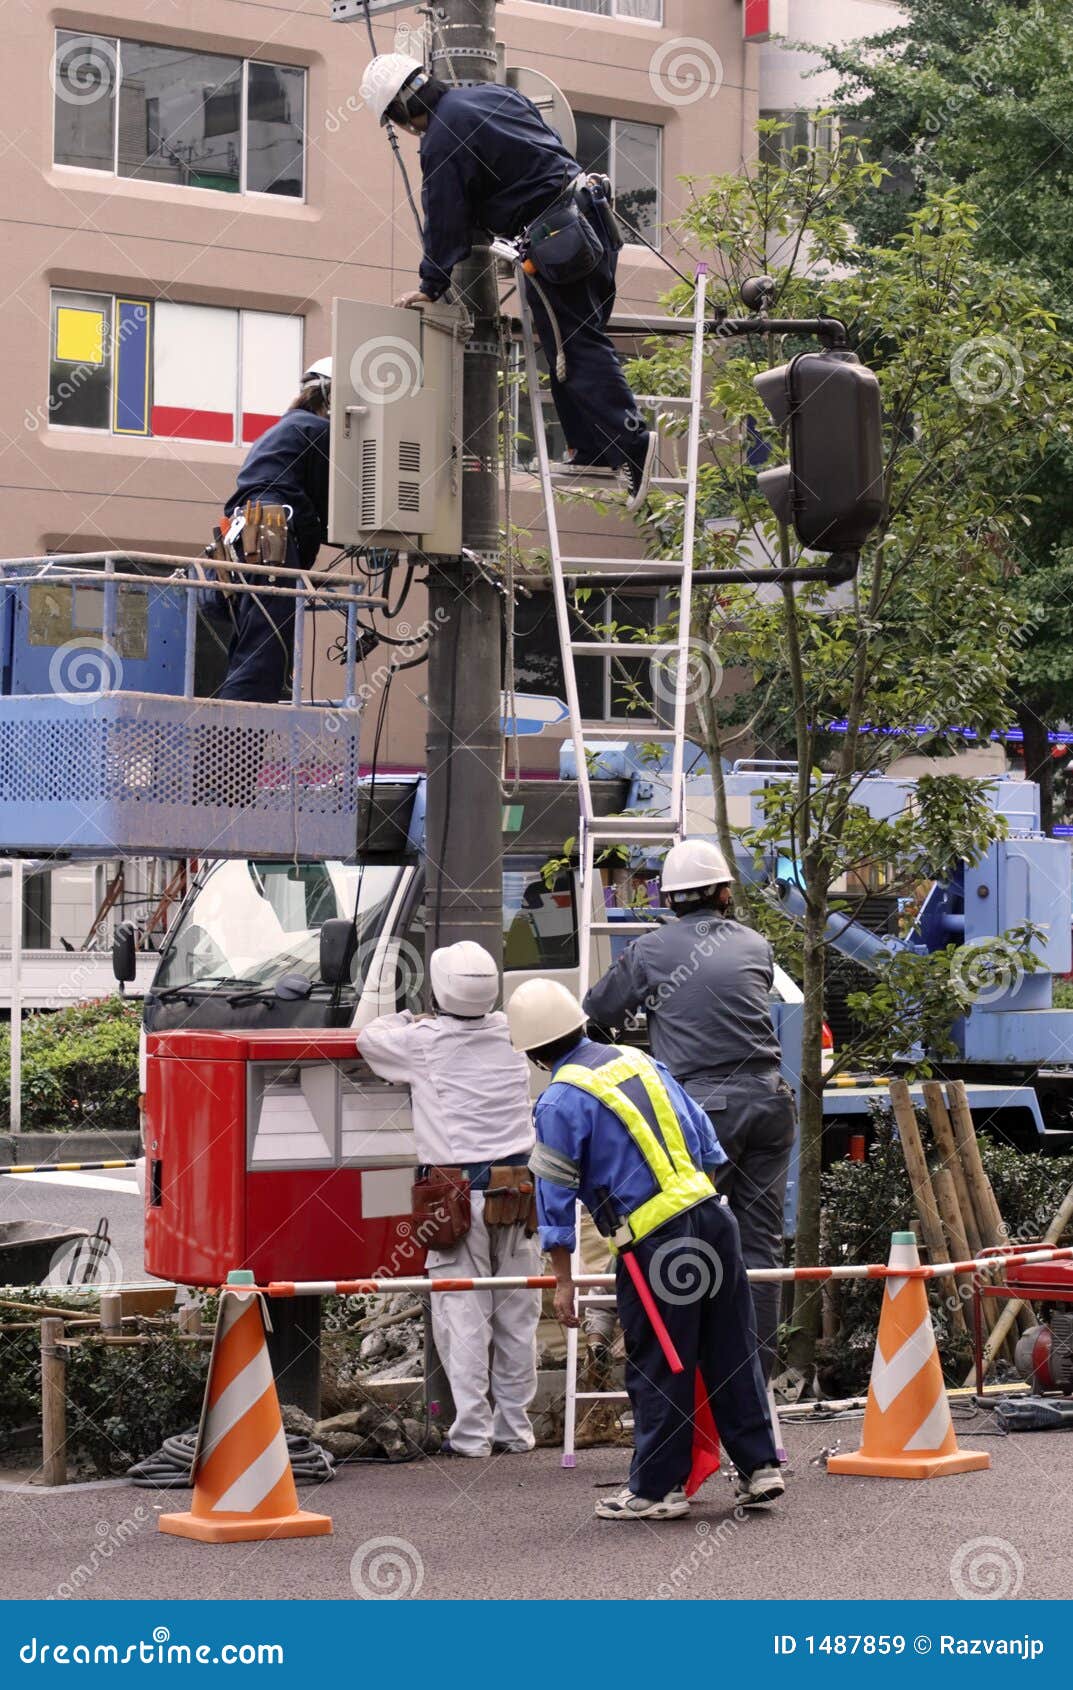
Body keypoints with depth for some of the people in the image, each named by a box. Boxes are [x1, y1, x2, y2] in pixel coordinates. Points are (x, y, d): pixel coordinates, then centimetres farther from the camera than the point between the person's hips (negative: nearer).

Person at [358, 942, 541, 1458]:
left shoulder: (424, 1042, -5)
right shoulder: (510, 1034, 7)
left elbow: (368, 1038, 14)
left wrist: (405, 1020, 31)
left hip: (457, 1195, -4)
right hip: (516, 1192, 4)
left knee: (463, 1316, -1)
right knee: (517, 1317, 10)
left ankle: (471, 1431, -3)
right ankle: (515, 1427, 16)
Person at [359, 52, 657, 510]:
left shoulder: (441, 143, -10)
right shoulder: (494, 94, 16)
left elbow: (445, 223, -5)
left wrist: (431, 287, 6)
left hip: (553, 240, -9)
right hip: (591, 211, 9)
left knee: (573, 351, -8)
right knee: (584, 340, 15)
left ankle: (632, 442, -20)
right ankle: (590, 448, 15)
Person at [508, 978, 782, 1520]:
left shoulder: (560, 1101, -6)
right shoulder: (640, 1061, 14)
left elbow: (555, 1196, -2)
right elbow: (705, 1138, 20)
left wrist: (563, 1279, 4)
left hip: (656, 1244, -6)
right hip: (713, 1219, 6)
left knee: (656, 1371, 4)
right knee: (732, 1352, 13)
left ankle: (657, 1489, 11)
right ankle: (759, 1468, 17)